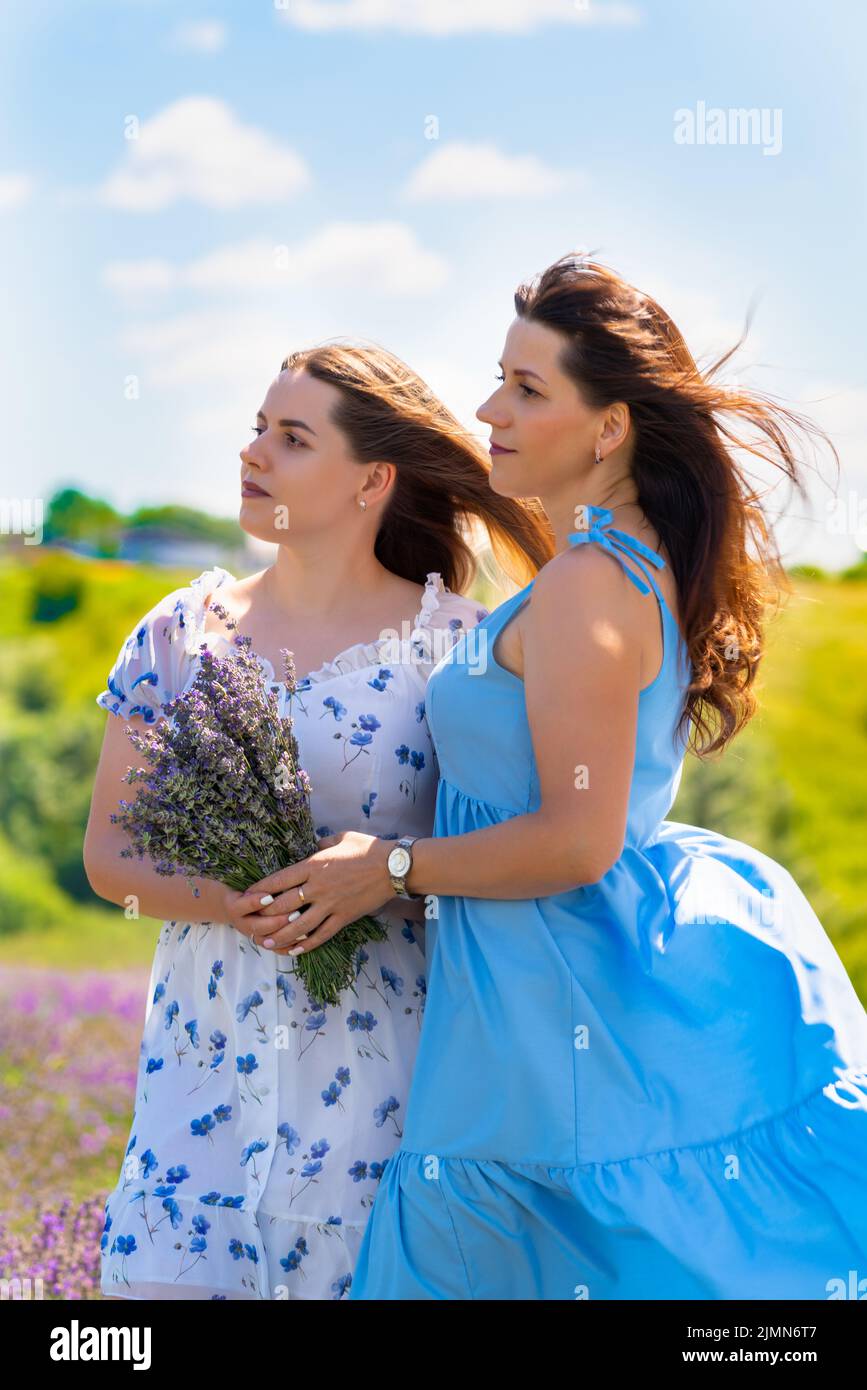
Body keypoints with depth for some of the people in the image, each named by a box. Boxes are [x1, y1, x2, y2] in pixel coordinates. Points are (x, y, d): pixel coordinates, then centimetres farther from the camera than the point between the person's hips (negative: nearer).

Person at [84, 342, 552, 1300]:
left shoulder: (457, 644, -3)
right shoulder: (182, 631, 6)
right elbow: (108, 852, 7)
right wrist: (222, 897, -12)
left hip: (384, 1056, -2)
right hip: (207, 1046, 3)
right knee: (164, 1268, -4)